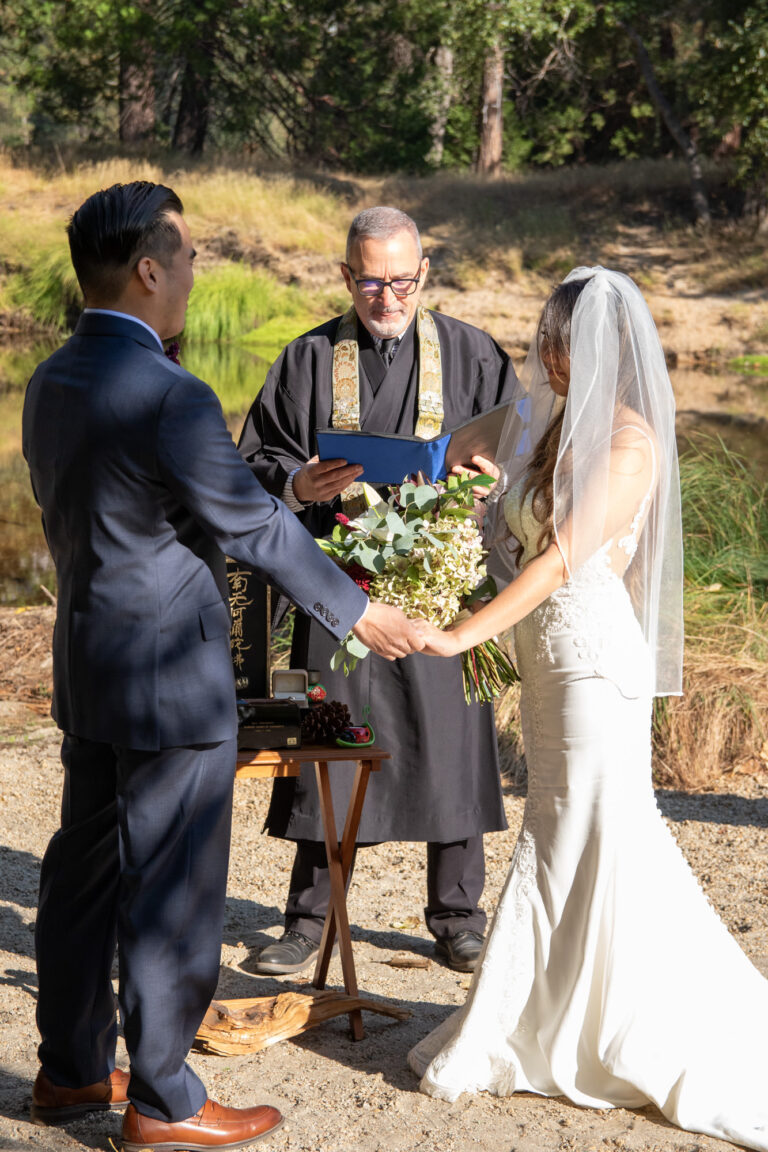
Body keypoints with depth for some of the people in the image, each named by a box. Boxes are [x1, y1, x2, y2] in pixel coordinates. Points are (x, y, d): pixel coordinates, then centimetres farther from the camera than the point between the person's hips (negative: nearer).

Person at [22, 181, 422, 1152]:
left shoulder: (50, 383, 5)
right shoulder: (170, 397, -22)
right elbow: (253, 526, -16)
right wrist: (355, 611, -3)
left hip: (86, 666, 9)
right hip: (171, 679, -9)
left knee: (86, 870, 17)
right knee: (172, 892, 3)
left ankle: (70, 1071, 30)